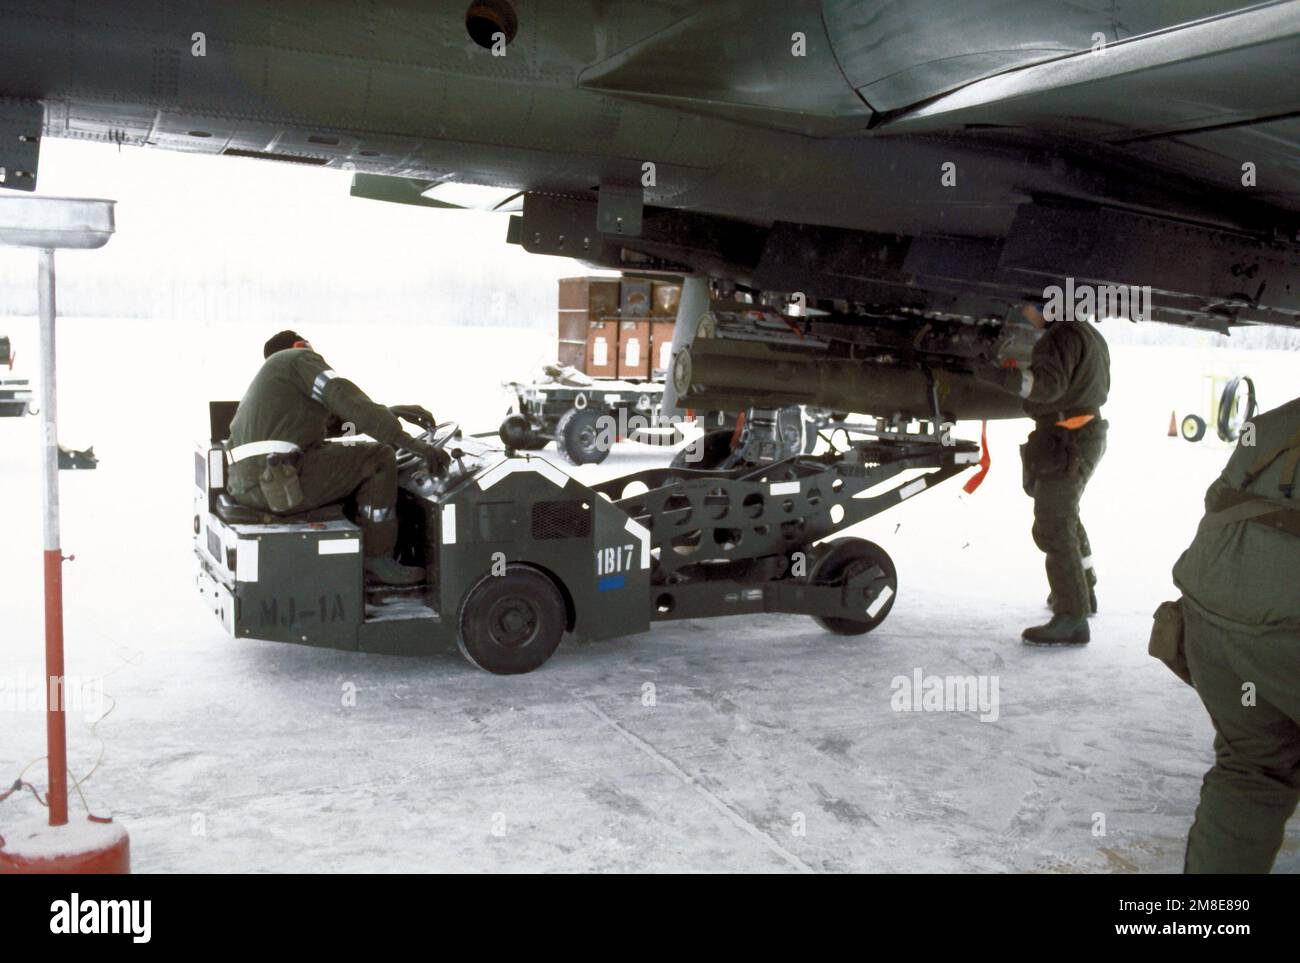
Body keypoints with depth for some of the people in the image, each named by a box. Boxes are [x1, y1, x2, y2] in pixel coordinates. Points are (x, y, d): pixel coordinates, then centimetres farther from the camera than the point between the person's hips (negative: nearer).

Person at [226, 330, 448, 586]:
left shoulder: (266, 382, 32)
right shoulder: (301, 359, 3)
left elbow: (334, 416, 31)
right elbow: (348, 401, -12)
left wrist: (389, 411, 25)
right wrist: (411, 442, -15)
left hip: (247, 483, 10)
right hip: (282, 481, -10)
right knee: (378, 458, -2)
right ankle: (377, 559, 2)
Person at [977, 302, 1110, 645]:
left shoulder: (1063, 336, -18)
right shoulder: (1090, 334, 15)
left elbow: (1048, 383, -33)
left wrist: (1000, 375, -41)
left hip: (1066, 441, -11)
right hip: (1088, 433, 11)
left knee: (1053, 528, -11)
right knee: (1066, 518, 26)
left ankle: (1071, 618, -14)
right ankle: (1083, 592, 40)